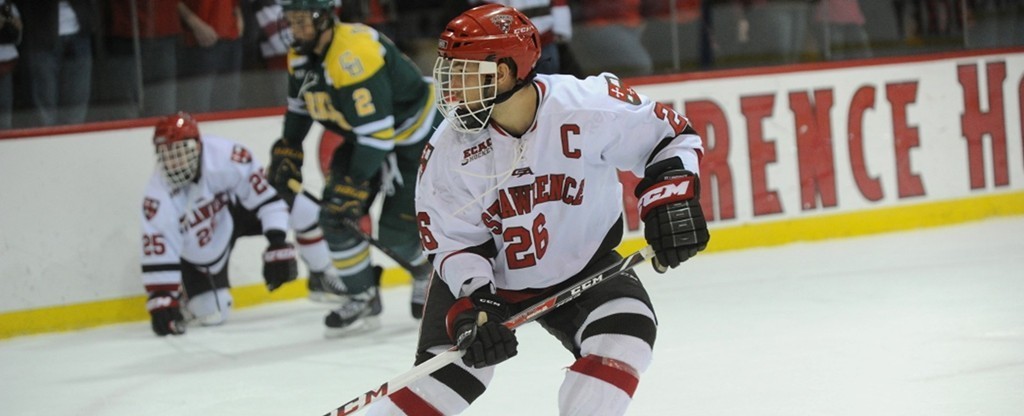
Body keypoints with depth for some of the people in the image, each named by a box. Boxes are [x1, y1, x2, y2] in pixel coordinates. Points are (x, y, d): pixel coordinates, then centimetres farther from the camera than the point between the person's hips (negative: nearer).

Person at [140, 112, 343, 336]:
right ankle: (185, 292, 25)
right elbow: (157, 251, -30)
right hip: (202, 245, -1)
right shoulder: (158, 194, -32)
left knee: (303, 208, -17)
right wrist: (160, 299, -34)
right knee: (212, 313, -12)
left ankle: (323, 276, 9)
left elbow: (264, 190, -27)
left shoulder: (223, 155, -35)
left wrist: (277, 242, -33)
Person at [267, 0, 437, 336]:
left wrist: (355, 185, -32)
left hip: (415, 134, -9)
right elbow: (300, 104, 16)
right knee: (334, 217, -5)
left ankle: (427, 270, 23)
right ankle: (363, 300, 8)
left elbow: (376, 131, -35)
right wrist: (287, 151, 10)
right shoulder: (301, 54, -5)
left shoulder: (354, 55, -34)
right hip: (363, 139, 9)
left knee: (396, 232, -10)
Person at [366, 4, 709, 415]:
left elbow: (671, 134, -12)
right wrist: (472, 304, -26)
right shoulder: (448, 149, -19)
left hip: (582, 267, 0)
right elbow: (451, 240, -12)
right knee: (449, 369, -11)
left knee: (625, 334, -24)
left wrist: (671, 199, -26)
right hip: (488, 274, 0)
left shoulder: (589, 107, -26)